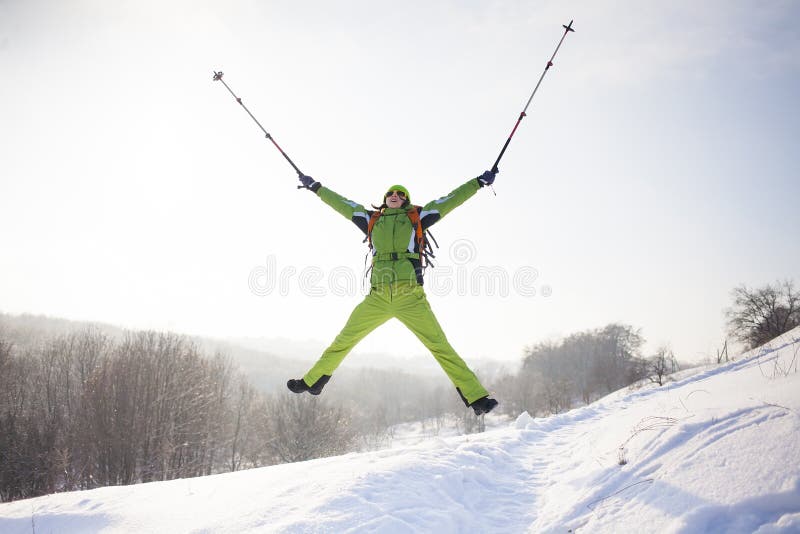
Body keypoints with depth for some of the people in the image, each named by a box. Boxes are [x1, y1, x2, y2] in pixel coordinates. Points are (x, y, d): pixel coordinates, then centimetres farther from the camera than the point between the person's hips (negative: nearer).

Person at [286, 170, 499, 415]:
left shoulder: (417, 217, 14)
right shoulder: (372, 220, 19)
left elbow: (450, 200, 17)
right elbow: (341, 203, 28)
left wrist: (479, 182, 19)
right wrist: (316, 187, 36)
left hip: (411, 298, -2)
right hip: (377, 298, 2)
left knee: (440, 347, -8)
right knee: (344, 340, 7)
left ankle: (476, 396, -8)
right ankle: (312, 381, 24)